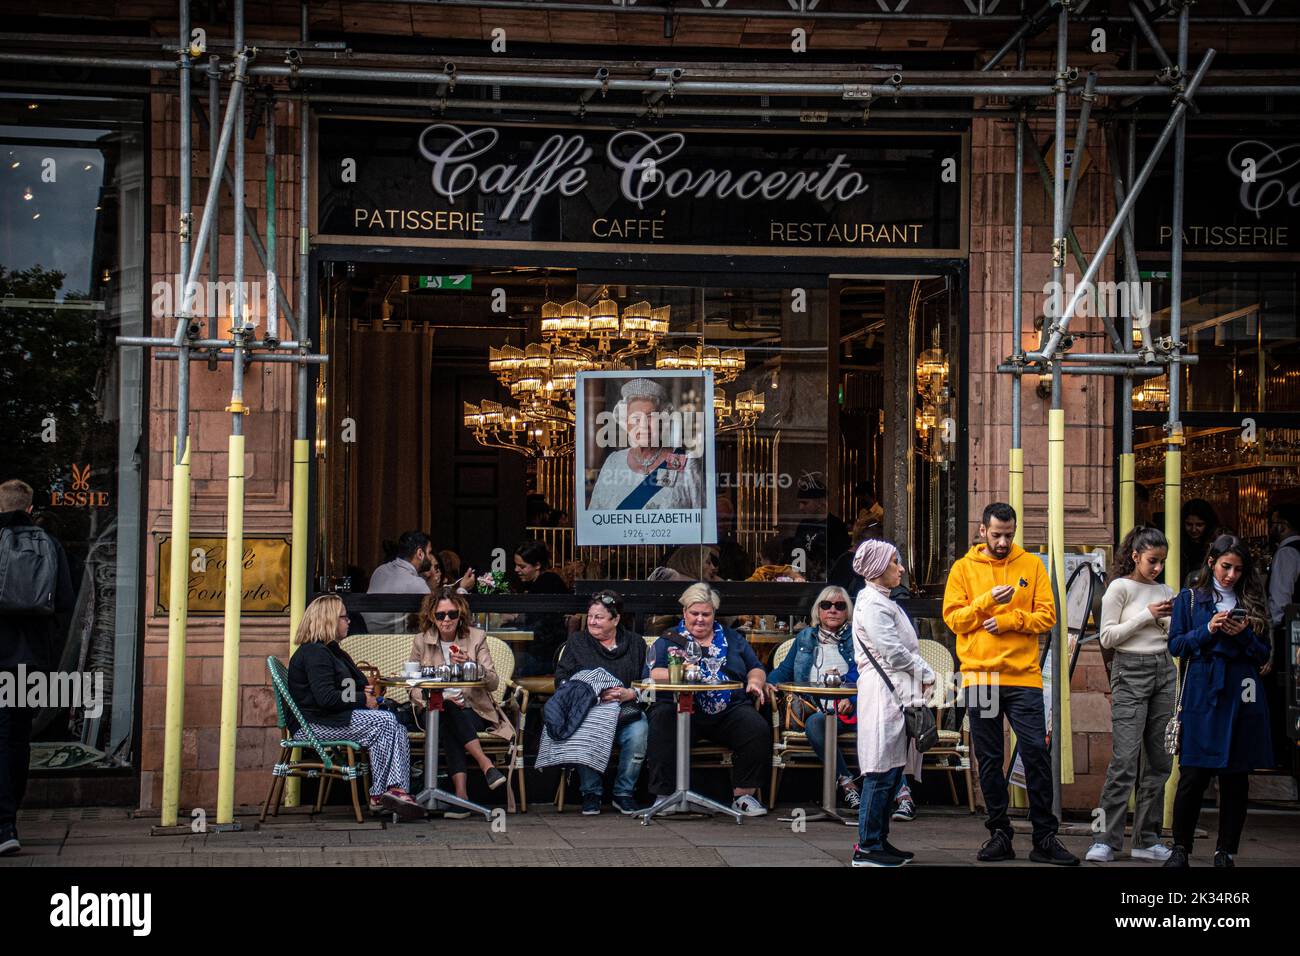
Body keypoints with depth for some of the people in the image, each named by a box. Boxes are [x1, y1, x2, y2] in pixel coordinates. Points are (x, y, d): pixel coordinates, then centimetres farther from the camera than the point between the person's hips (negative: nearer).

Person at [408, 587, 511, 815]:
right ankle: (486, 764, -41)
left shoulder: (476, 638, 3)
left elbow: (494, 683, -3)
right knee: (449, 711, -35)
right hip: (436, 711, 0)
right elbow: (414, 690, 1)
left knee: (450, 727, -32)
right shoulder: (421, 642, 5)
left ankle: (461, 793, -41)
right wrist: (439, 699, -19)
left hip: (473, 711, 0)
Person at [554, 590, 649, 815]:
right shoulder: (577, 642, 15)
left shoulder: (635, 643, 15)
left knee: (638, 733, -33)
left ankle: (624, 793, -13)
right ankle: (591, 794, -15)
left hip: (627, 709, 0)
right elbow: (561, 678, 6)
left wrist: (629, 693, -13)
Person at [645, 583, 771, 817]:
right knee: (662, 720, -35)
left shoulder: (732, 638, 24)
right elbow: (656, 672, -1)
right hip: (683, 709, -2)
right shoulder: (669, 640, 15)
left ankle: (743, 795, -13)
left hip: (730, 710, 2)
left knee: (758, 729, -27)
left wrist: (755, 681, -1)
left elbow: (756, 668, 23)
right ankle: (664, 795, -26)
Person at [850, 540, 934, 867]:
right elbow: (893, 652, -16)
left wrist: (920, 676, 7)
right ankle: (867, 846, -9)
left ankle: (878, 840, 15)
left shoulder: (883, 602, 23)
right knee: (882, 770, -10)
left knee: (892, 769, 10)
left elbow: (902, 649, 22)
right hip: (883, 692, -10)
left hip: (898, 693, 10)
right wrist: (926, 674, -2)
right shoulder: (872, 603, -10)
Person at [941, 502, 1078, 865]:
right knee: (989, 759, 5)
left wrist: (1009, 619, -12)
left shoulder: (1031, 565, 8)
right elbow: (953, 618, 0)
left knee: (1036, 752, -6)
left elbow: (1046, 615, 2)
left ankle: (1045, 838, -1)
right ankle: (999, 834, 13)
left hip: (1024, 676, -1)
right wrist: (987, 601, -14)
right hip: (980, 675, 1)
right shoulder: (964, 568, 7)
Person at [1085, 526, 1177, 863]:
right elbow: (1108, 637, -7)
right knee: (1125, 760, -11)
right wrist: (1146, 615, -12)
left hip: (1164, 671, 6)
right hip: (1131, 673, -6)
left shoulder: (1164, 591, 12)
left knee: (1159, 760, 5)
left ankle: (1147, 840, 11)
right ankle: (1107, 841, -7)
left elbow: (1174, 640, 14)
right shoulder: (1120, 588, -3)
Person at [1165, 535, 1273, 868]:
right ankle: (1181, 848, 6)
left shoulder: (1252, 603, 14)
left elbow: (1263, 654, 12)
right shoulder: (1189, 599, 8)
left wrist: (1244, 636, -7)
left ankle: (1225, 851, 11)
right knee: (1193, 775, -7)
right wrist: (1208, 630, -11)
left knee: (1236, 778, 3)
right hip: (1203, 696, -2)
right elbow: (1176, 645, 3)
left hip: (1242, 697, 2)